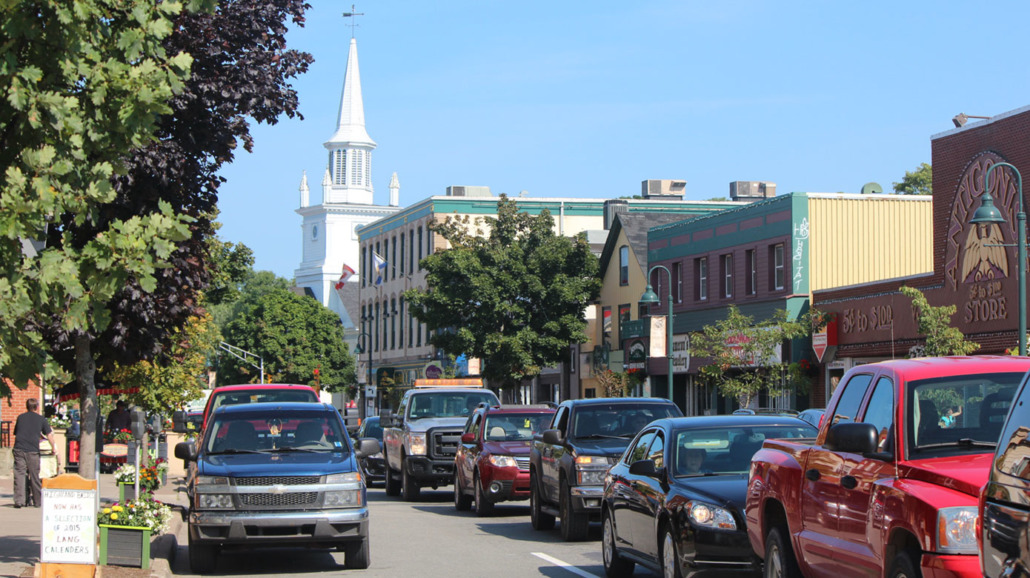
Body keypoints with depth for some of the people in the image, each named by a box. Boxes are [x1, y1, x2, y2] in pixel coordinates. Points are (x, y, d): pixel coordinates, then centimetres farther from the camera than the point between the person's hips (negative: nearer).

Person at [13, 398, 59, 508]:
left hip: (19, 449, 1)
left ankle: (19, 500, -10)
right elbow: (49, 435, 9)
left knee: (19, 475, -1)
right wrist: (54, 449, 20)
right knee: (34, 475, 5)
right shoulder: (41, 419, 10)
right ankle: (38, 501, 13)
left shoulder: (20, 417, 18)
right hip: (32, 451, -1)